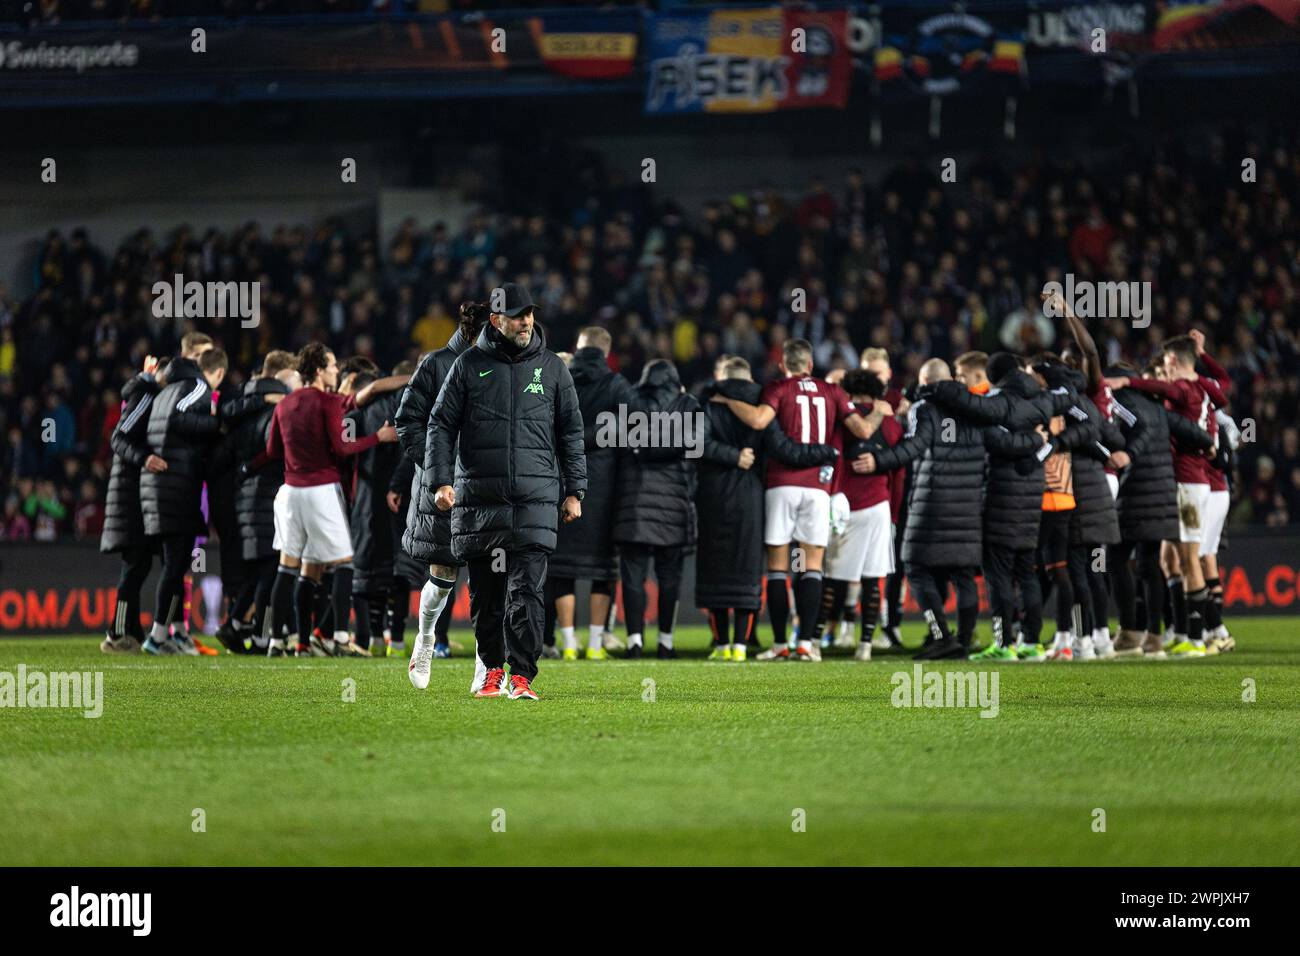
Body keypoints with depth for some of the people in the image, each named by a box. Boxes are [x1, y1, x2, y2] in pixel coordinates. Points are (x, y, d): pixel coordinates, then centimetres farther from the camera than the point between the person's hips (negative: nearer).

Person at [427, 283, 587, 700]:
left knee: (526, 590, -10)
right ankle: (493, 670, 20)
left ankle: (522, 675, -10)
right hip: (479, 500, 1)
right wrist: (442, 480, -5)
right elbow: (441, 424, 7)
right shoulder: (469, 365, 6)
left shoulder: (551, 368, 10)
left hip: (535, 498, 0)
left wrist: (574, 491, 8)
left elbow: (571, 431, 14)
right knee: (485, 593, 6)